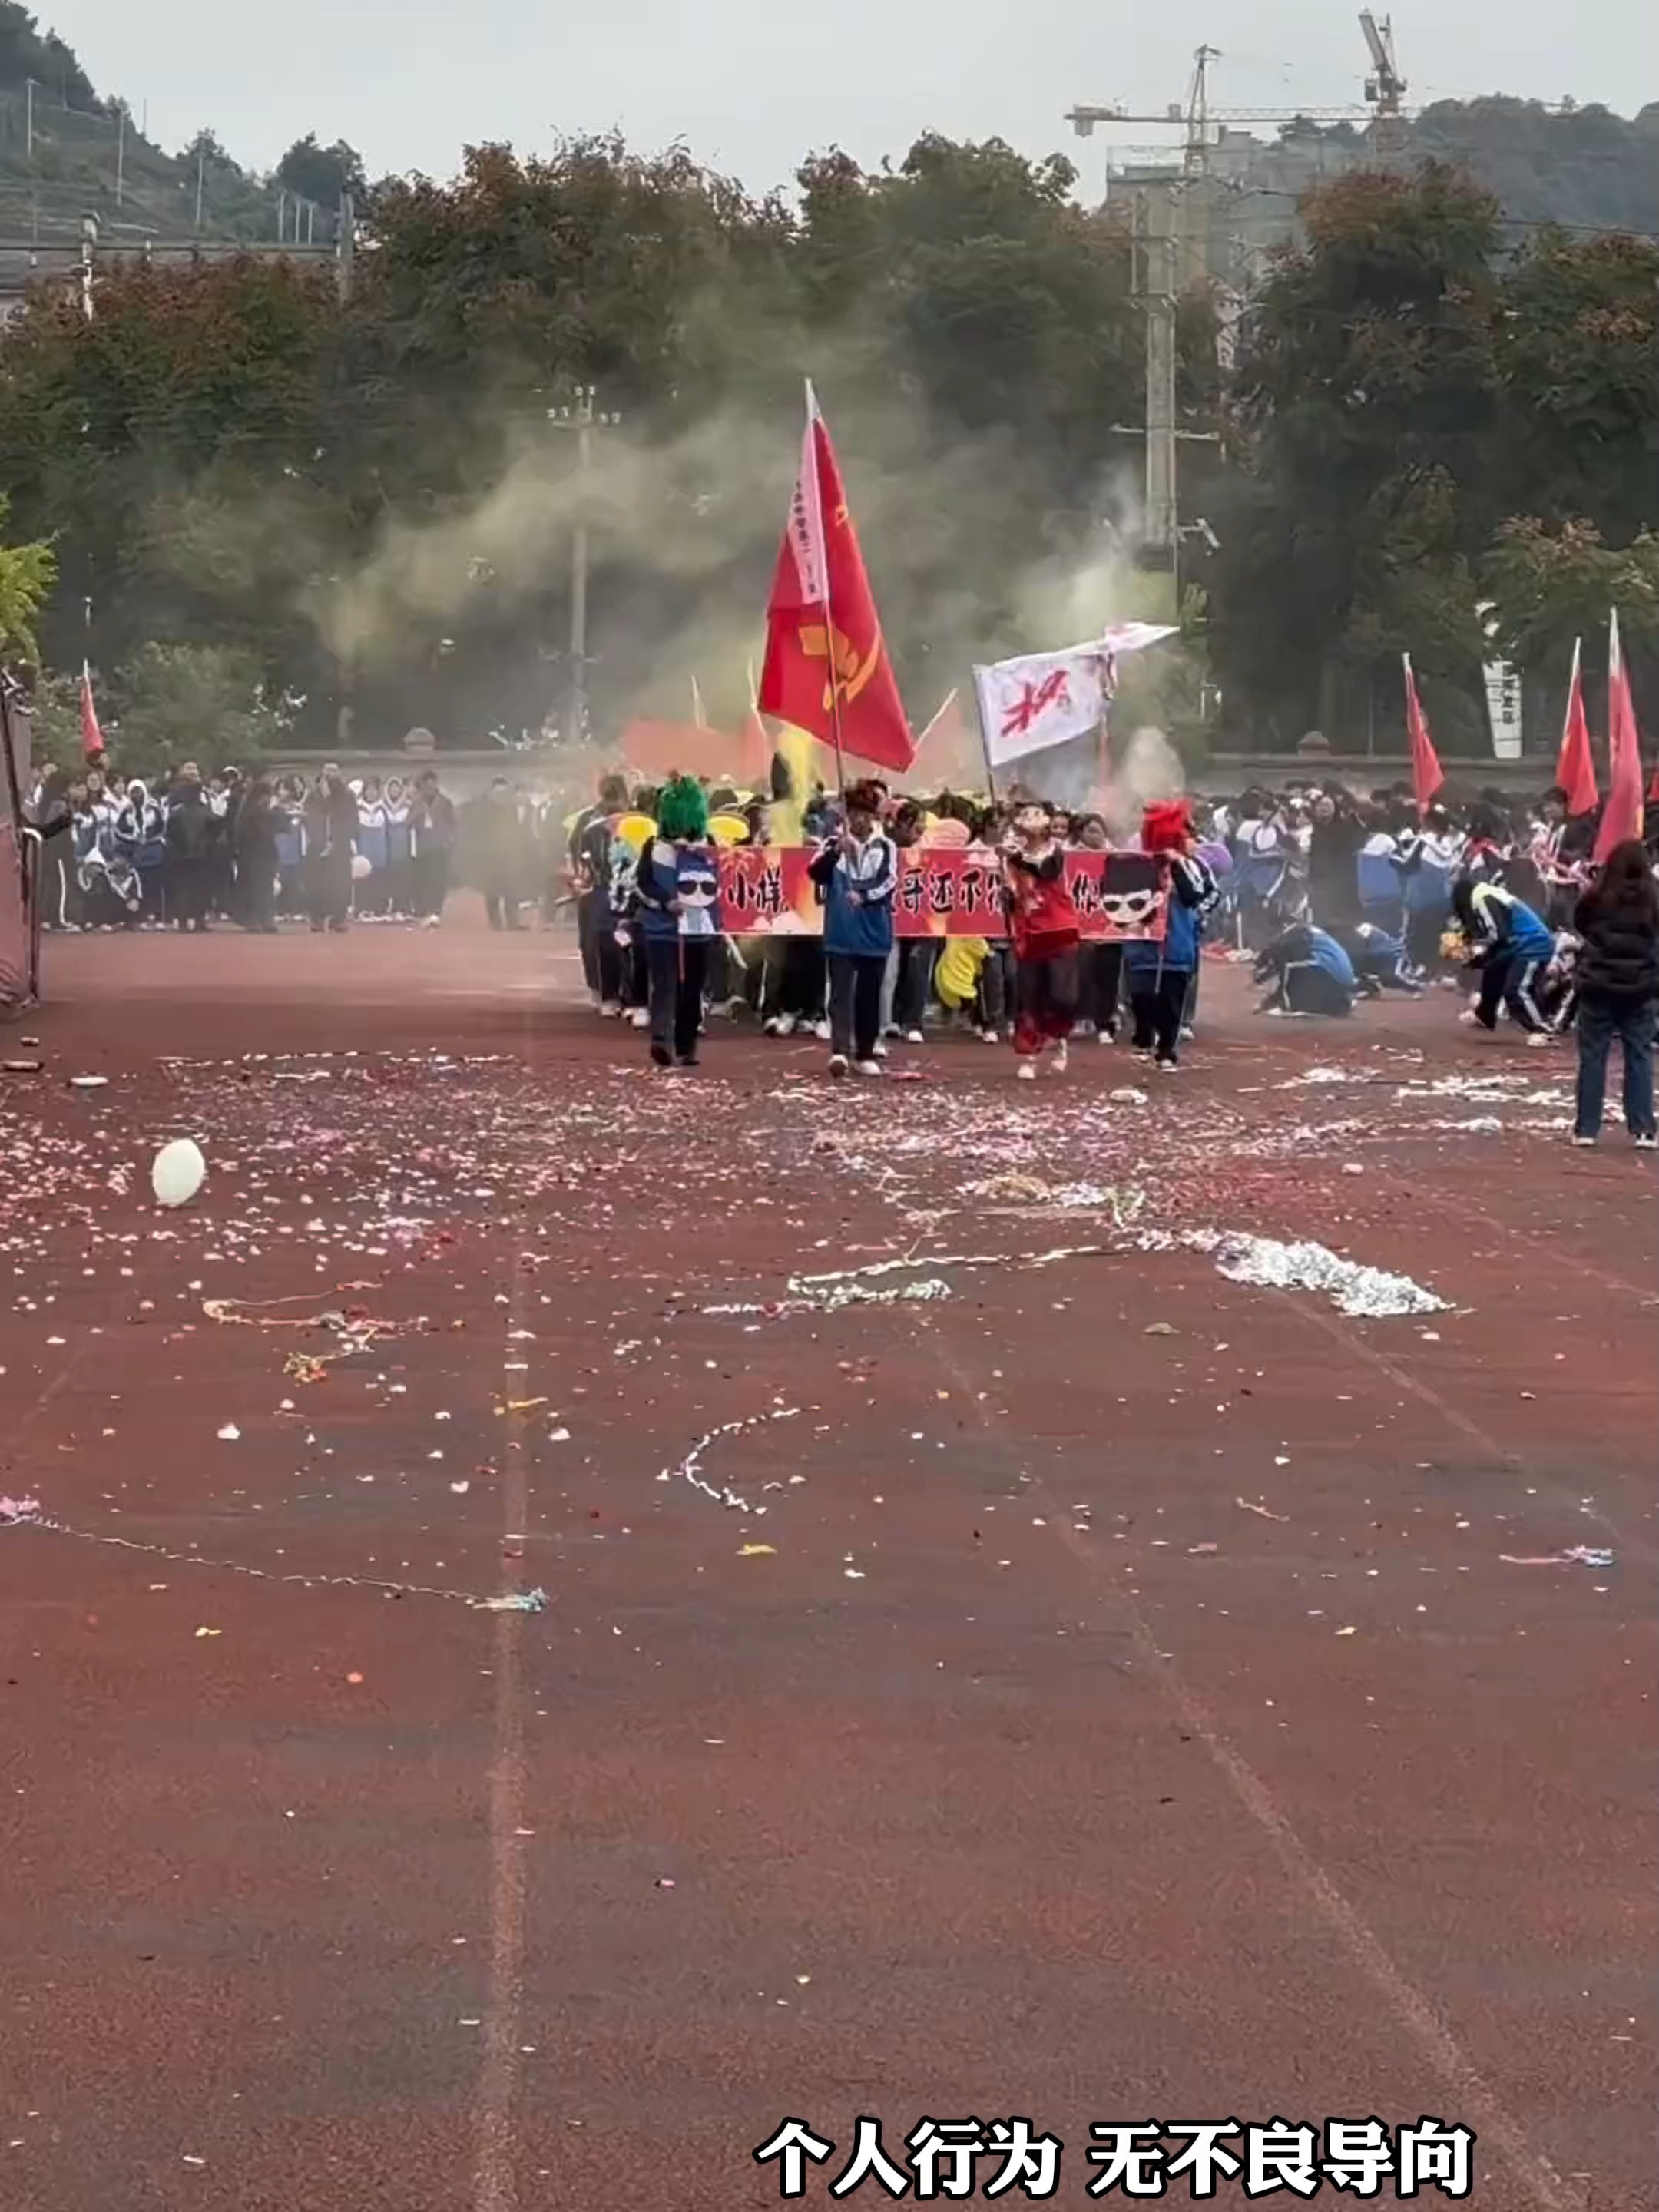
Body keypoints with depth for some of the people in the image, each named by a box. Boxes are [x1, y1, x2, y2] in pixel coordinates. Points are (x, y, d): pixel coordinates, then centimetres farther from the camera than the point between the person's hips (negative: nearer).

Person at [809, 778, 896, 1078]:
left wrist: (864, 896, -27)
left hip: (874, 935, 1)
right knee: (841, 994, -9)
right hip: (841, 934, -1)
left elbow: (889, 882, -9)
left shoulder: (886, 847, 4)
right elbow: (815, 872, -12)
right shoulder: (833, 843, 4)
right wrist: (837, 850, -27)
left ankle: (865, 1054, 17)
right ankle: (839, 1051, -18)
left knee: (869, 995, 8)